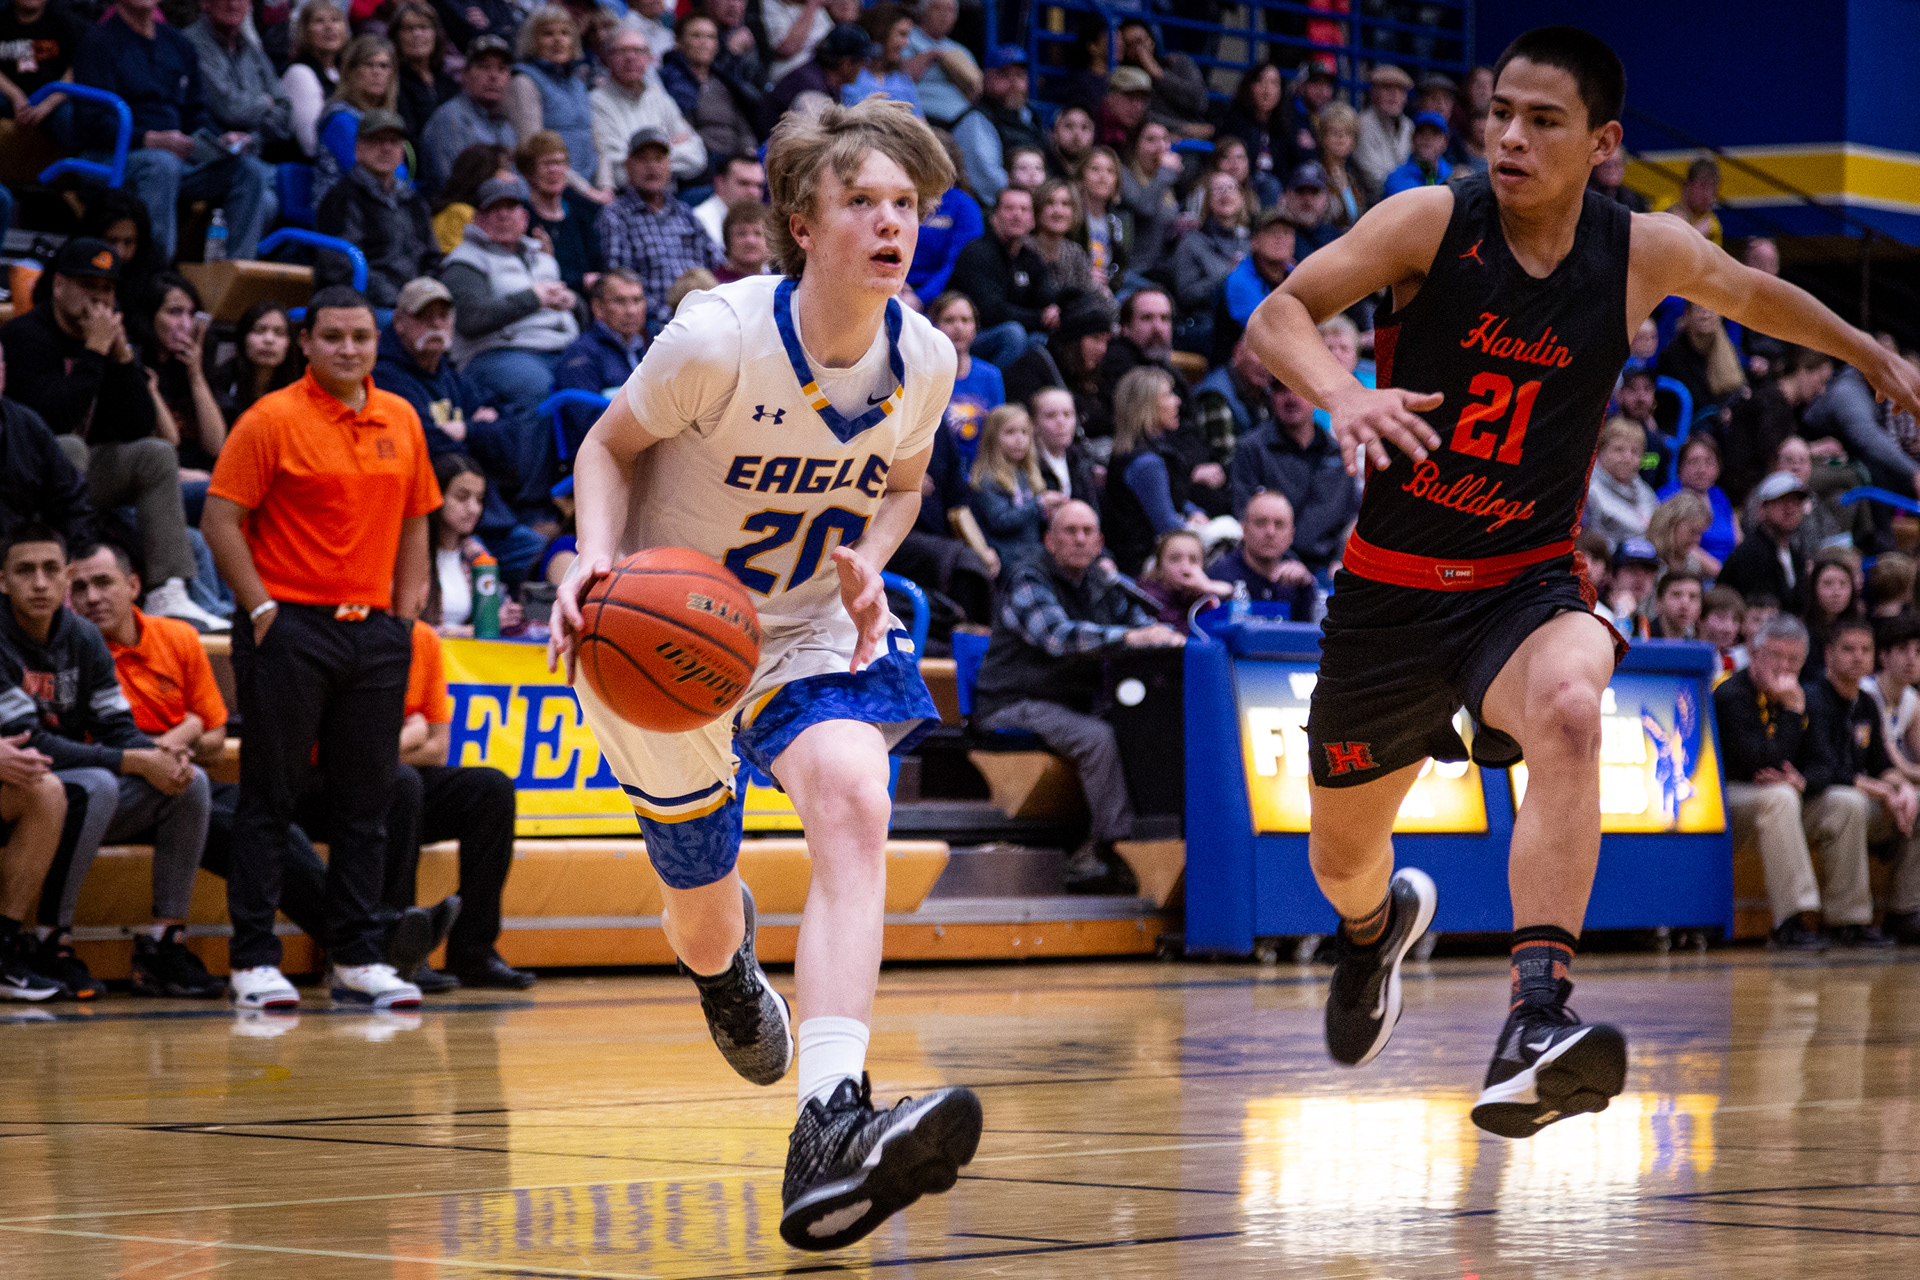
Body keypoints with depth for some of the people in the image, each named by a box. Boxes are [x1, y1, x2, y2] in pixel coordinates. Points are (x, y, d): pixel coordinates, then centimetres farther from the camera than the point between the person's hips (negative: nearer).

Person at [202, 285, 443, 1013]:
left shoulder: (401, 421, 10)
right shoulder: (272, 420, -6)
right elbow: (220, 521, -8)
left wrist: (405, 613, 9)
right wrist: (262, 611, -12)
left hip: (374, 632, 5)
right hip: (291, 629, -5)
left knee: (366, 802, 7)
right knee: (269, 799, -2)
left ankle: (355, 960, 13)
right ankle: (253, 961, 1)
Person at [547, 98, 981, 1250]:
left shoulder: (924, 359, -11)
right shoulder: (717, 341, -24)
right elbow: (611, 446, -8)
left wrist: (868, 561, -10)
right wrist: (597, 559, -27)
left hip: (814, 627, 2)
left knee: (854, 797, -31)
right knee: (703, 917, 11)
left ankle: (831, 1130, -45)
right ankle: (729, 962, 56)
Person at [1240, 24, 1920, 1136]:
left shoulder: (1646, 254, -4)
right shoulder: (1432, 222, -11)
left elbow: (1749, 294, 18)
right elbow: (1278, 314, -14)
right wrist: (1342, 391, -35)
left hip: (1529, 582, -1)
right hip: (1391, 585, 1)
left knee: (1568, 711, -37)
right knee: (1340, 857, 14)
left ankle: (1537, 1019, -45)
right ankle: (1382, 923, 55)